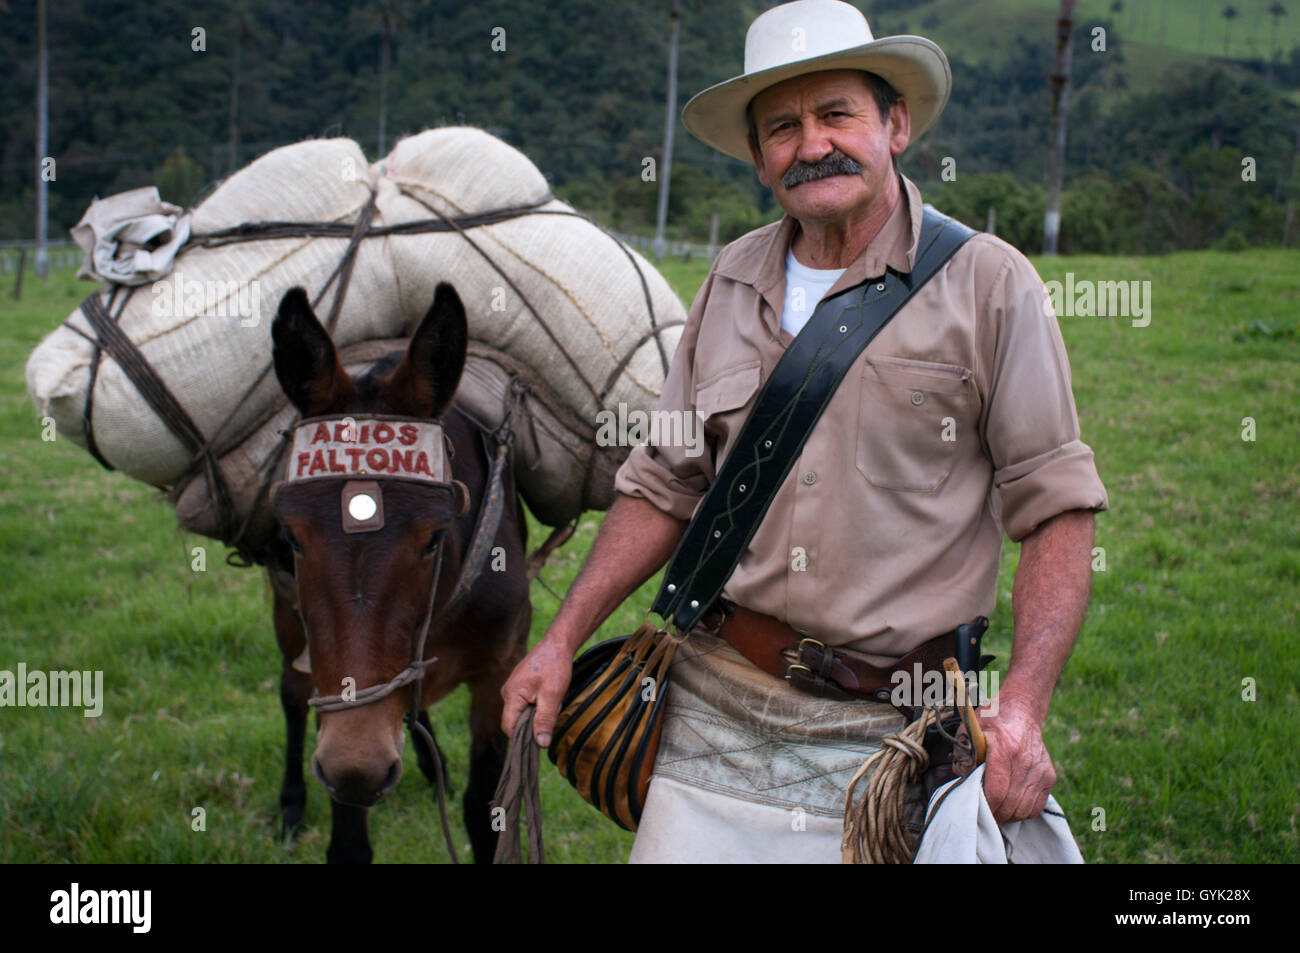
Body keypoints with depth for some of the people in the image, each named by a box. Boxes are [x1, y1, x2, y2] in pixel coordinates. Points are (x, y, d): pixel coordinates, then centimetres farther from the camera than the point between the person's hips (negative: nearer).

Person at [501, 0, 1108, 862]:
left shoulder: (989, 285, -5)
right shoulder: (734, 282, 8)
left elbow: (1057, 506, -7)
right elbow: (666, 484, 15)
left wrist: (1023, 708, -17)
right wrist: (564, 639, 9)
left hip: (886, 733, -3)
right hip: (713, 718, 4)